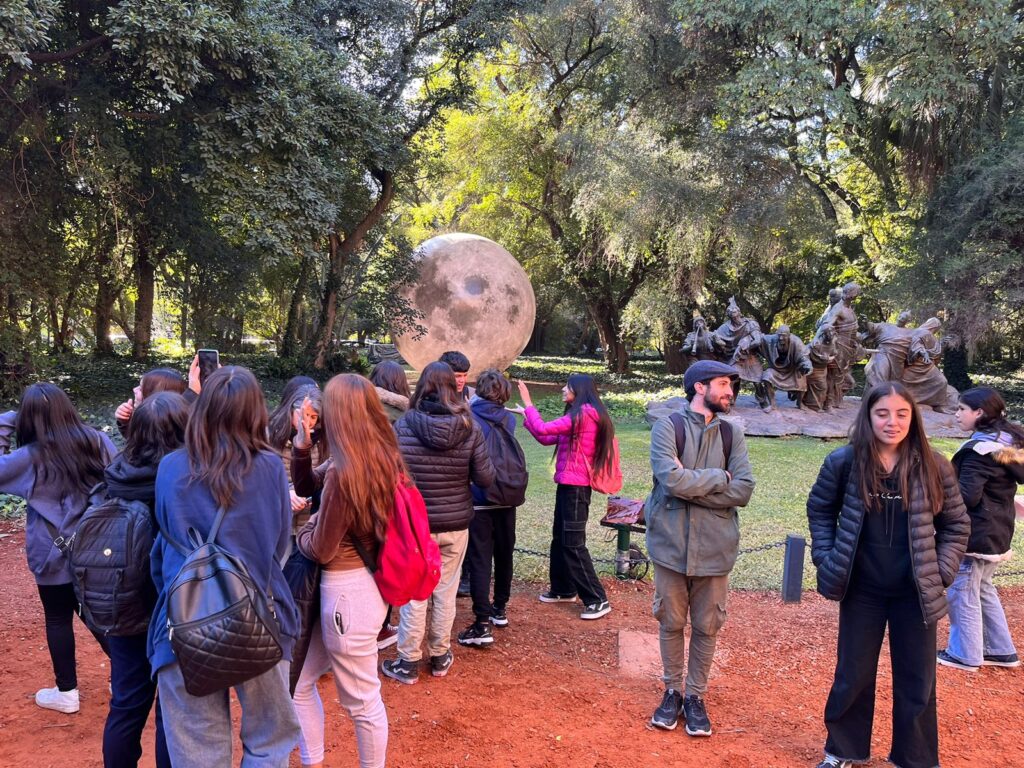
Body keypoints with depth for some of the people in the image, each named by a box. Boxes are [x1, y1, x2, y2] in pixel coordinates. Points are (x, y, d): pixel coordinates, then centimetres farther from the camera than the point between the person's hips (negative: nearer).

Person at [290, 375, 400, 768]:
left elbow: (321, 549, -15)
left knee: (361, 700, 9)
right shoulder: (382, 458, 2)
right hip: (361, 583, 10)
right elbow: (307, 485, 17)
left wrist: (302, 532, 5)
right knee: (298, 680, 22)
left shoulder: (345, 471, -25)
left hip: (348, 591, -10)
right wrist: (301, 446, 1)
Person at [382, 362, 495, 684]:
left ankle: (408, 663, 21)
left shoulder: (403, 426, -13)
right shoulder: (469, 428, -10)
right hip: (455, 524, 1)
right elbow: (485, 478, -7)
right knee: (445, 591, 15)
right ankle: (440, 657, 29)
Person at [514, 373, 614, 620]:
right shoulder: (580, 415, 17)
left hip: (575, 486, -10)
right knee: (559, 538, 17)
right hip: (568, 484, 10)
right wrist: (526, 415, 14)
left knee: (573, 543, -8)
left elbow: (542, 430, -21)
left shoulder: (583, 414, -16)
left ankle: (598, 599, -3)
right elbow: (547, 439, 17)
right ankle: (563, 589, 28)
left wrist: (528, 403, -9)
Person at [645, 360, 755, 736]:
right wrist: (719, 477, -10)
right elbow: (672, 479, -20)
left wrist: (690, 484, -14)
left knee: (706, 627, 11)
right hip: (671, 544, -2)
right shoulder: (668, 427, -6)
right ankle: (672, 691, 30)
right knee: (671, 623, 12)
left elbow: (743, 490, -8)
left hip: (714, 548, 2)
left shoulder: (731, 434, 3)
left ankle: (695, 696, 28)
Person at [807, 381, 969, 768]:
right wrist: (827, 558, -2)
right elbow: (820, 510, 6)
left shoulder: (933, 467, -8)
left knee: (916, 682, 13)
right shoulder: (844, 461, -9)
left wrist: (942, 572, -5)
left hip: (915, 593, 1)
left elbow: (956, 525, 4)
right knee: (853, 676, 13)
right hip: (862, 590, 0)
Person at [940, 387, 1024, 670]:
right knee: (982, 588, 22)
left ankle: (965, 655, 16)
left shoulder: (981, 450, -22)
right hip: (996, 531, 9)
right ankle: (1001, 650, 29)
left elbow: (966, 496, -24)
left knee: (962, 591, 4)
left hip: (976, 534, -9)